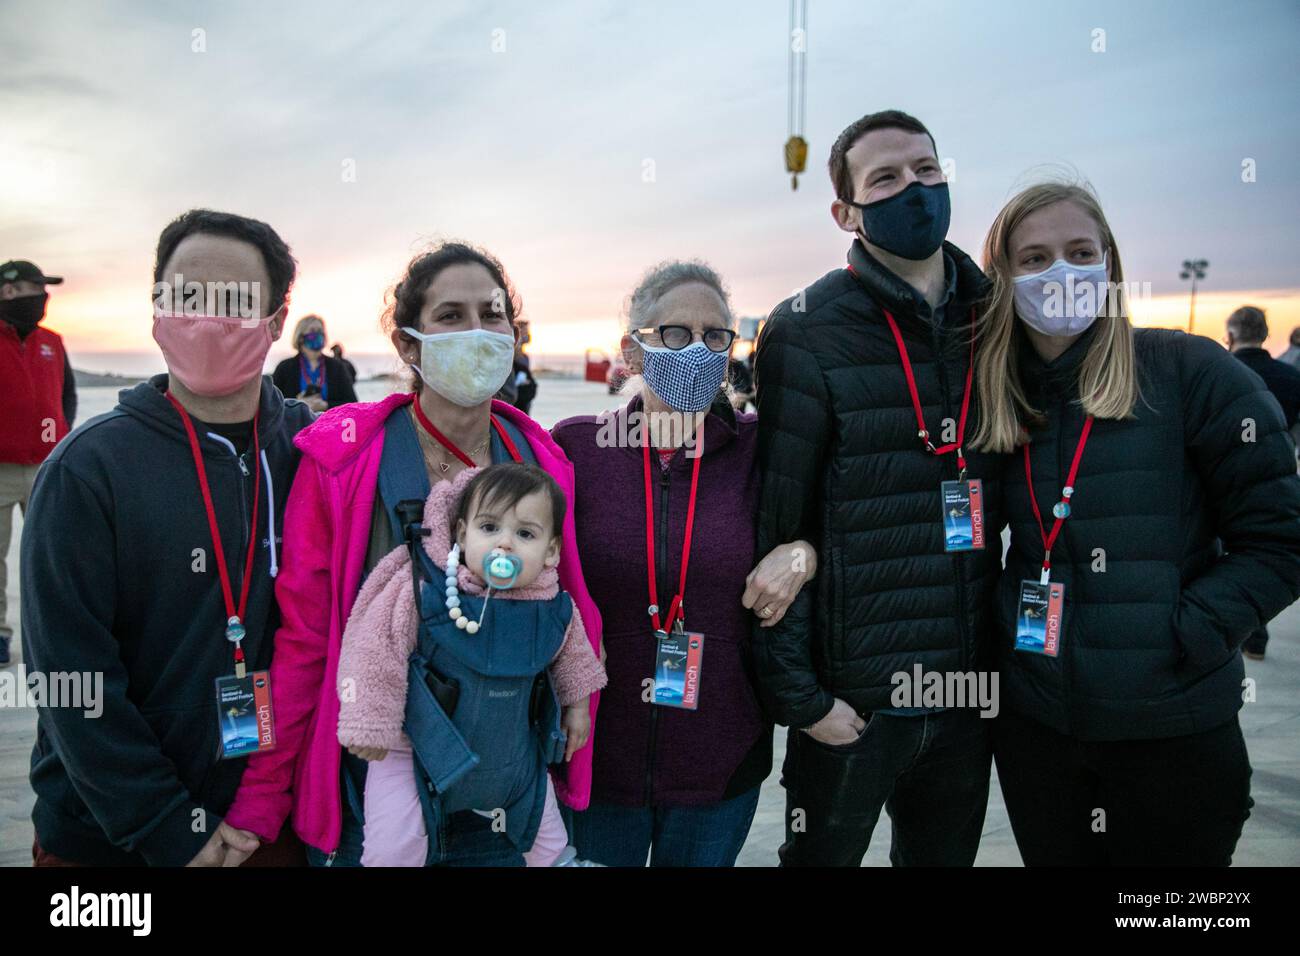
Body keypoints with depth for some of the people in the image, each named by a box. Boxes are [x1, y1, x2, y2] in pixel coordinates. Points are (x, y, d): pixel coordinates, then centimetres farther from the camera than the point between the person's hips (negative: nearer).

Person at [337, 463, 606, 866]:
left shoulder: (552, 608, -13)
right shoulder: (422, 590, -26)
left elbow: (569, 653, 9)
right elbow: (376, 651, -21)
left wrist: (577, 704, 17)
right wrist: (370, 725, -19)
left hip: (508, 747, 4)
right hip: (417, 744, -3)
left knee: (544, 822, 19)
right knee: (394, 845, -10)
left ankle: (556, 860, 50)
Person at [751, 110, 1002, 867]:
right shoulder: (809, 334, -10)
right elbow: (770, 527, -11)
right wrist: (796, 692, -12)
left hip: (971, 692, 5)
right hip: (852, 699, -4)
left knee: (947, 856, 22)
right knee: (823, 855, 13)